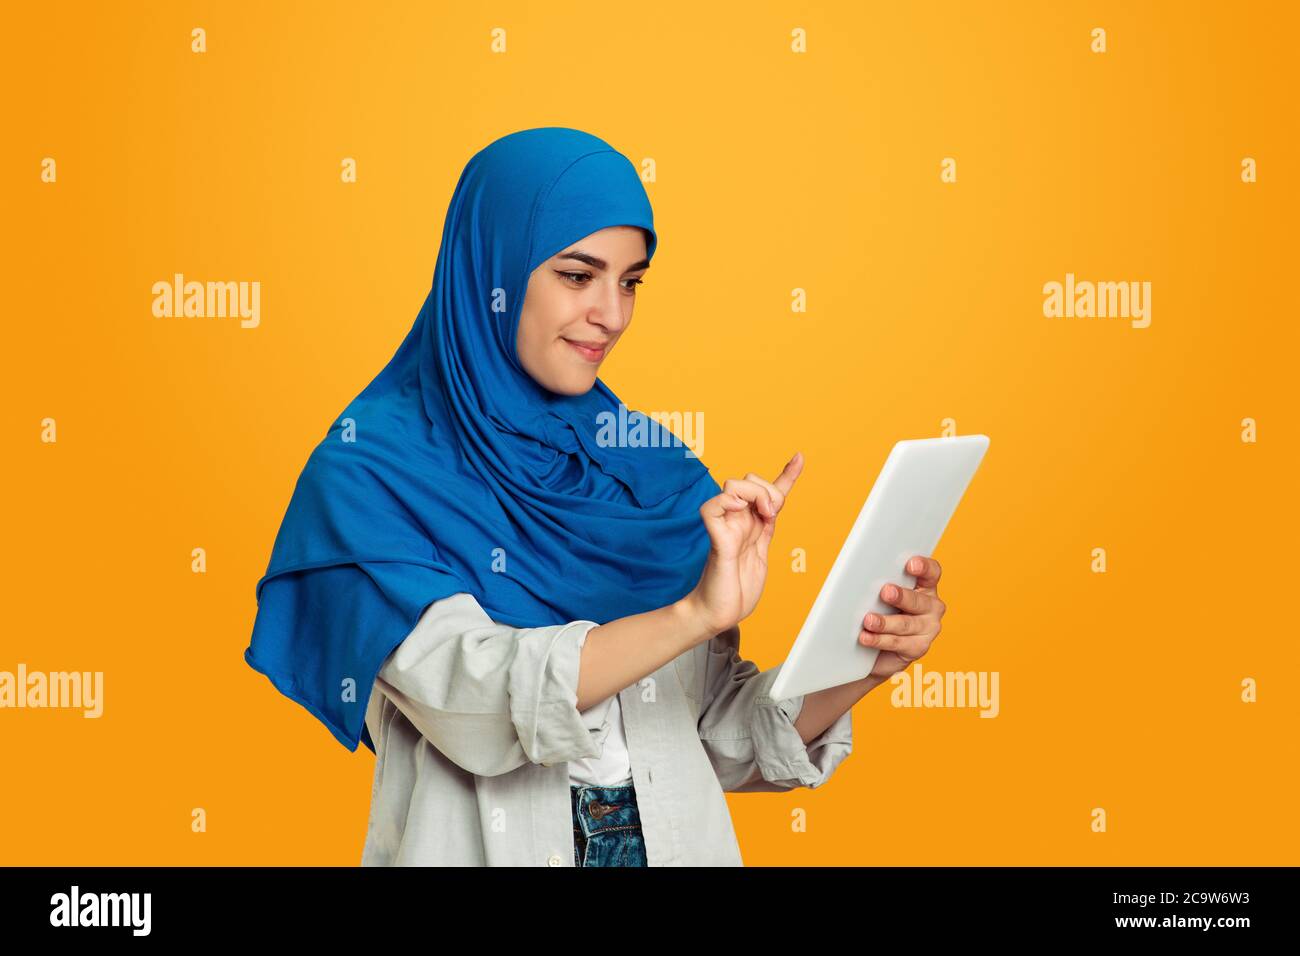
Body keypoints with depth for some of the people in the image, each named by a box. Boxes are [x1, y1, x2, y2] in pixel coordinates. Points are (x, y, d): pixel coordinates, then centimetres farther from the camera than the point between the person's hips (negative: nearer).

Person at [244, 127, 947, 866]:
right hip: (488, 846, -3)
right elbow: (468, 698, -22)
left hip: (672, 839, 4)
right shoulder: (372, 467, -9)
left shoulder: (652, 466, 2)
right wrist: (693, 614, -31)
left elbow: (715, 739, 2)